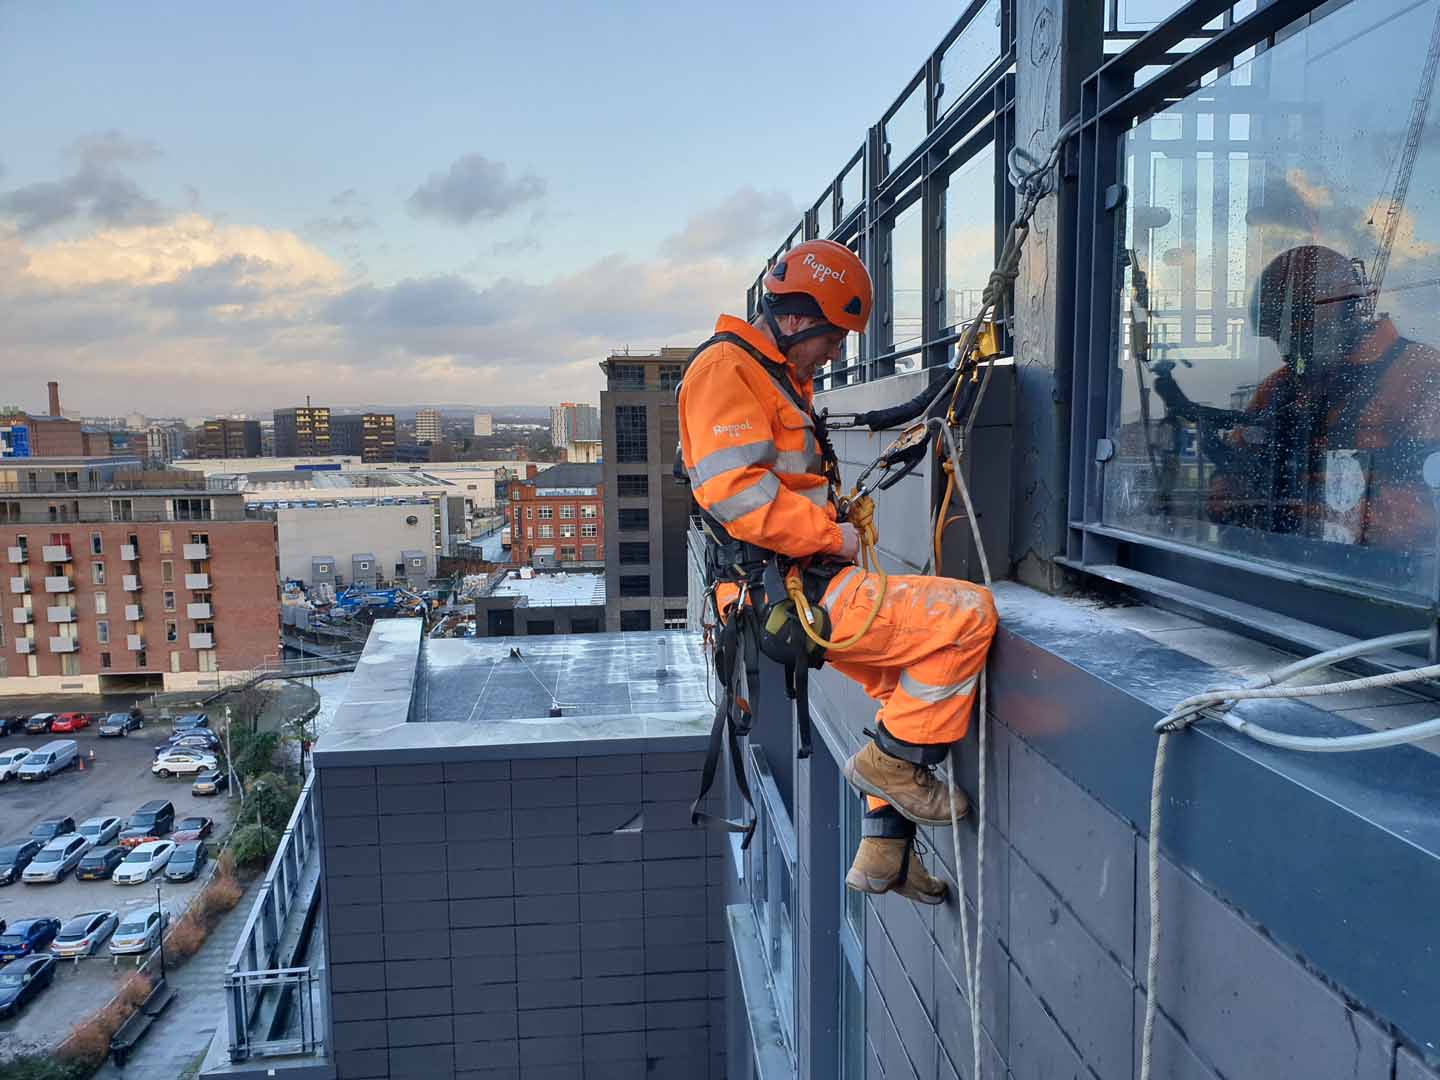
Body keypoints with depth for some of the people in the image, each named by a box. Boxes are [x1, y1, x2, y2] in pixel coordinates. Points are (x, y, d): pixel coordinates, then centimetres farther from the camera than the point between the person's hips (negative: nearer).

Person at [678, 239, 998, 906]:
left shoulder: (778, 377, 24)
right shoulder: (726, 368, -10)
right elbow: (735, 491, -24)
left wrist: (838, 525, 14)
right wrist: (831, 536, -14)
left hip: (803, 588, 11)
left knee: (915, 687, 18)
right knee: (968, 614, -15)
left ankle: (884, 853, 22)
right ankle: (892, 760, -3)